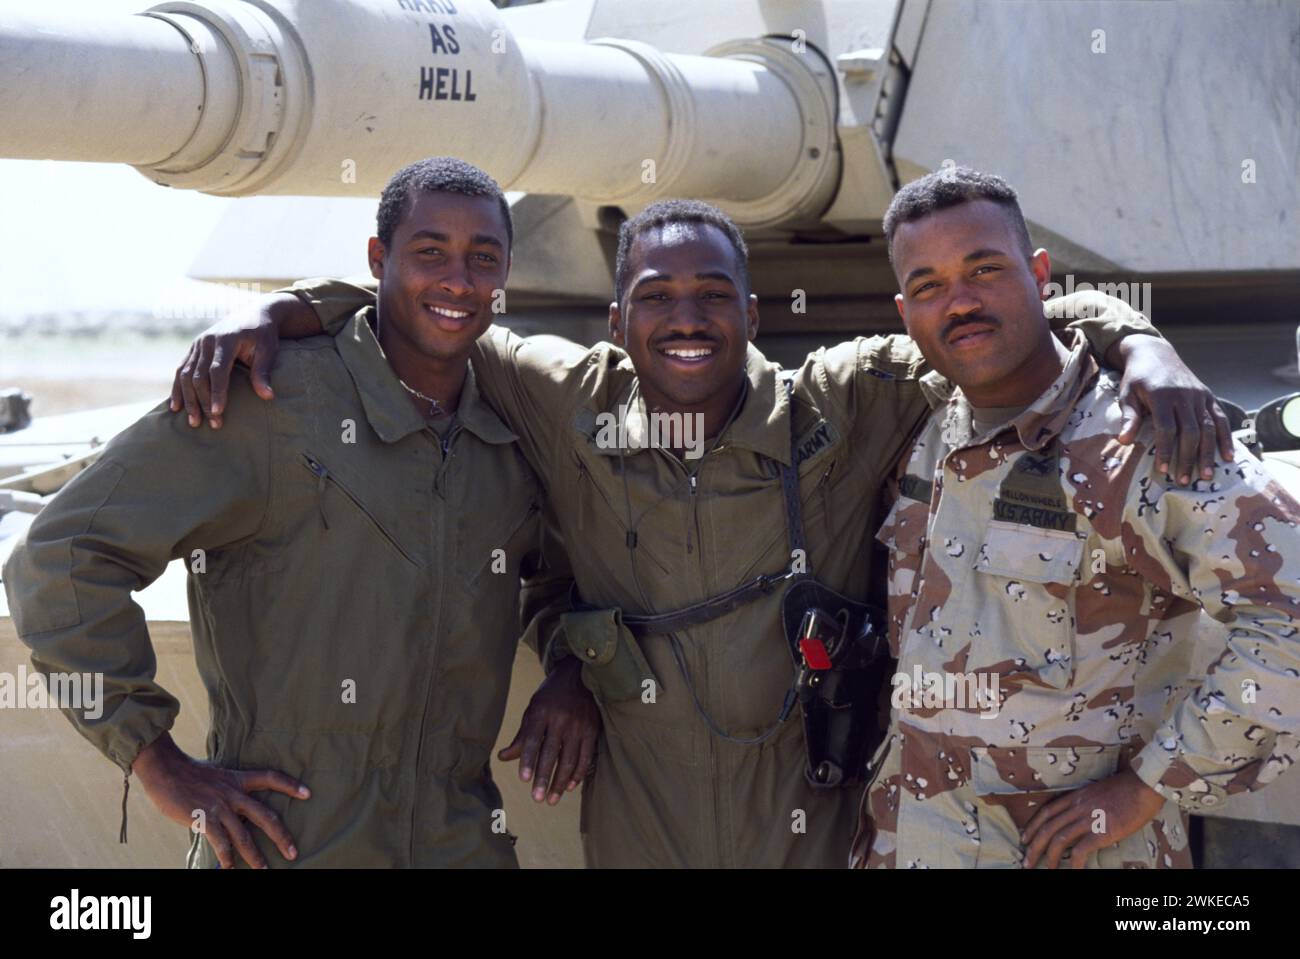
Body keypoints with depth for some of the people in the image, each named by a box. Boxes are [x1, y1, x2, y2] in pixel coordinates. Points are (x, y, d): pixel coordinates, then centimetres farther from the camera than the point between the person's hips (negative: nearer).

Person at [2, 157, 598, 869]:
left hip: (464, 843, 5)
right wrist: (158, 763, -14)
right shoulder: (271, 400, -12)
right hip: (285, 846, -5)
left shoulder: (512, 440, 6)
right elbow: (59, 556, -14)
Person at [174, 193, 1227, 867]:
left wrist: (1140, 344, -19)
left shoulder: (844, 411, -6)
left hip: (819, 844, -1)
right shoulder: (575, 411, -2)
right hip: (635, 844, 1)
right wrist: (270, 317, -6)